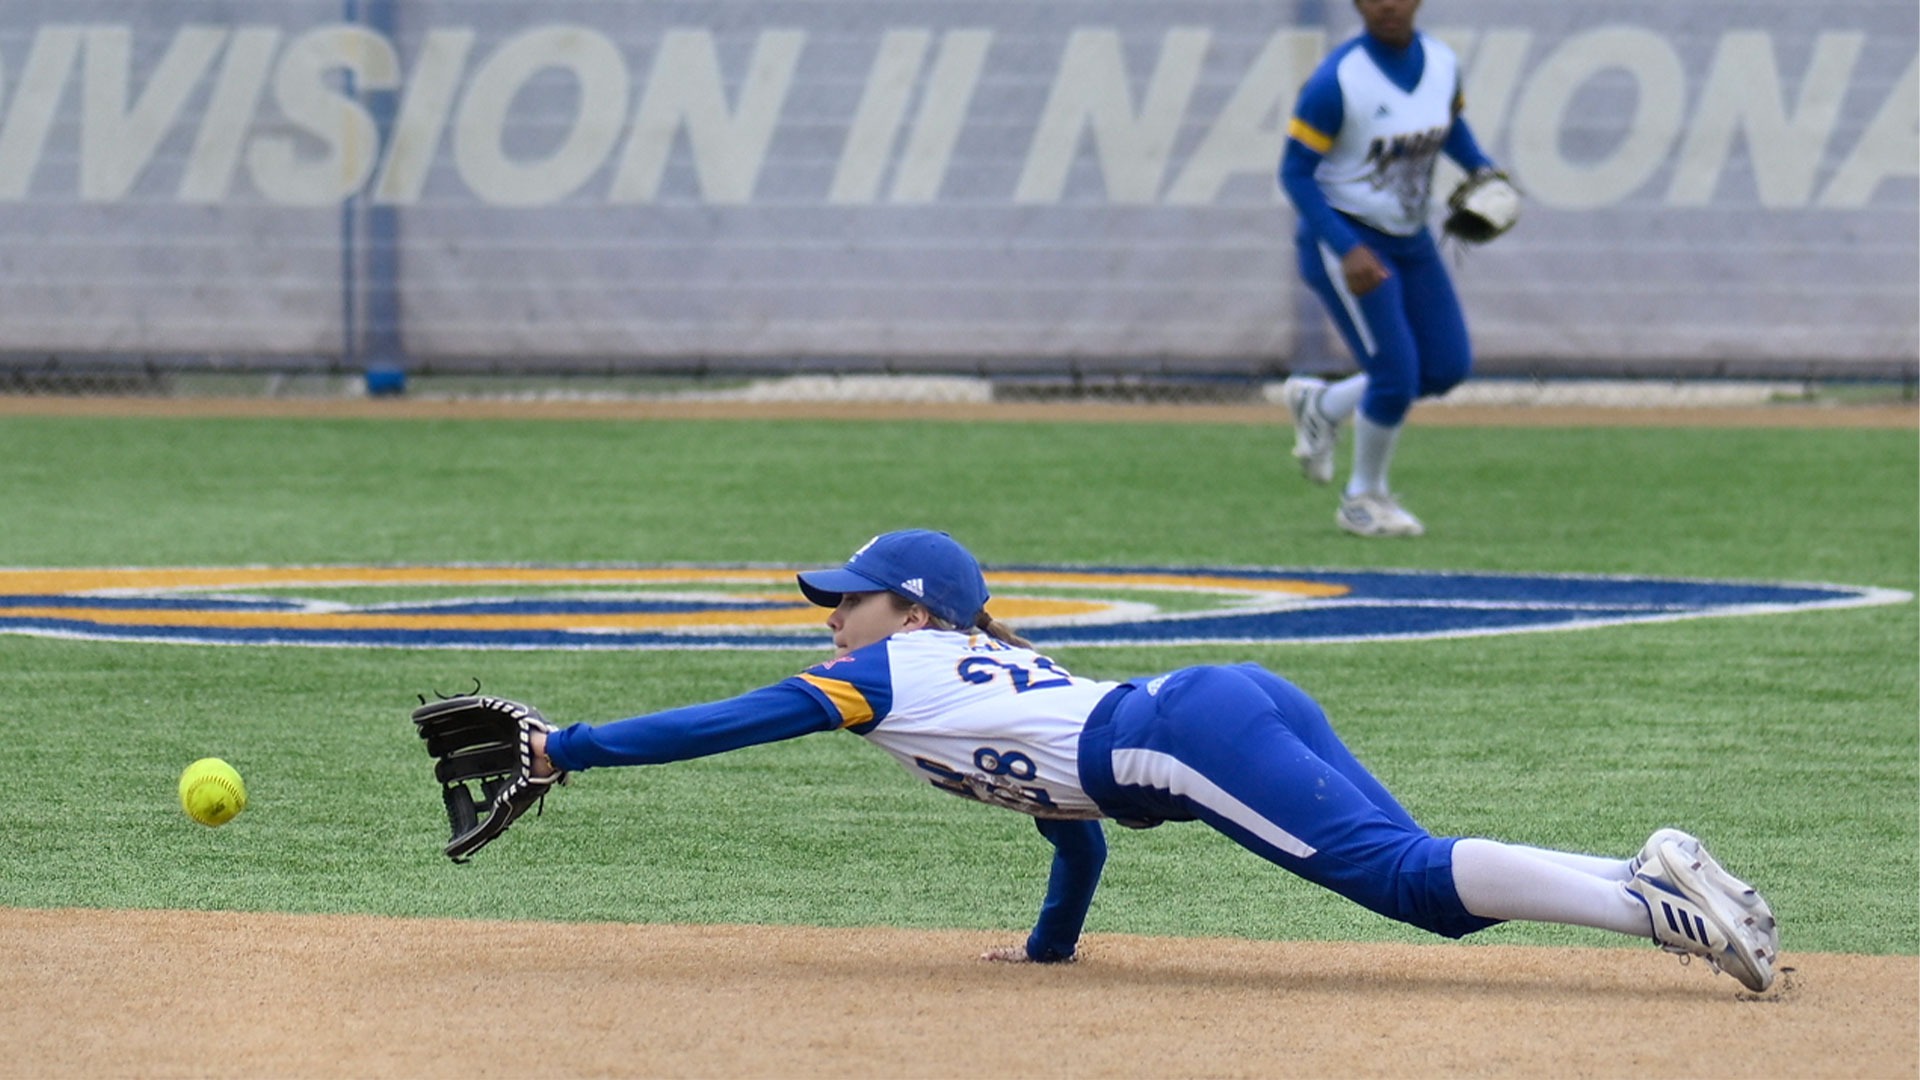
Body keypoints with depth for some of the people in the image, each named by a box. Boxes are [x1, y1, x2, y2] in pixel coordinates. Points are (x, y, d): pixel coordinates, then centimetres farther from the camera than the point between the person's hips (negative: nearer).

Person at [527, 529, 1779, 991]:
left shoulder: (896, 674, 11)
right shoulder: (1000, 672, 34)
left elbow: (727, 723, 9)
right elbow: (1076, 828, 41)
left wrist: (568, 750, 13)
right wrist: (1051, 945, 53)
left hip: (1194, 733, -8)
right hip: (1240, 703, 8)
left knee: (1405, 868, -20)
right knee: (1424, 883, 4)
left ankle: (1655, 904, -32)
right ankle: (1657, 882, -10)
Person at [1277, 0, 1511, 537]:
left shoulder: (1442, 63, -2)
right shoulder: (1336, 80, -21)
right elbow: (1295, 172, -17)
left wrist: (1483, 170, -2)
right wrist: (1347, 250, -26)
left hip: (1410, 239, 7)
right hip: (1343, 237, -7)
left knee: (1448, 367, 5)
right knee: (1397, 374, -12)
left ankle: (1322, 405, 28)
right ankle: (1364, 496, 14)